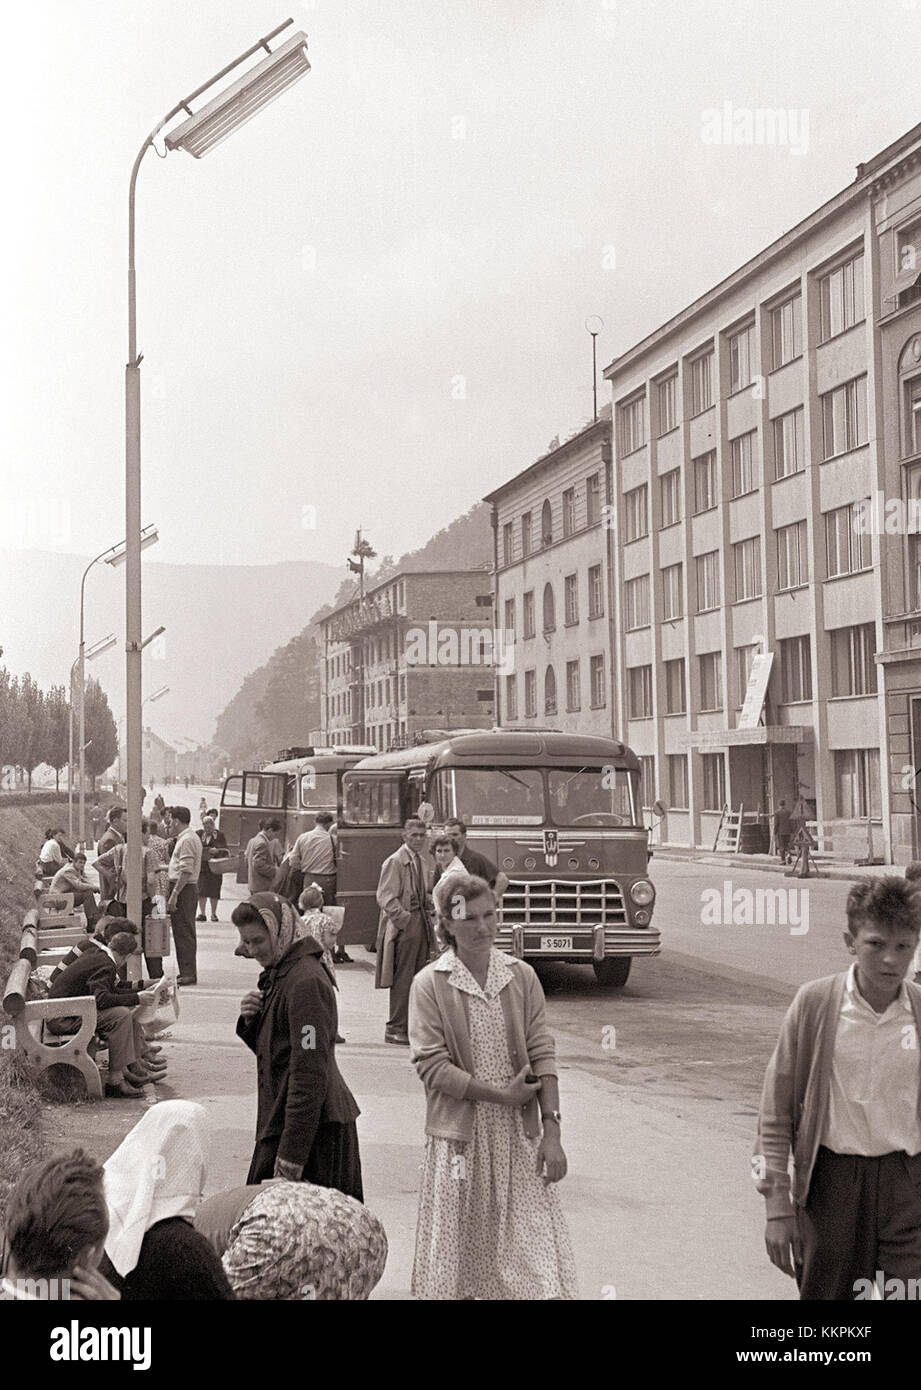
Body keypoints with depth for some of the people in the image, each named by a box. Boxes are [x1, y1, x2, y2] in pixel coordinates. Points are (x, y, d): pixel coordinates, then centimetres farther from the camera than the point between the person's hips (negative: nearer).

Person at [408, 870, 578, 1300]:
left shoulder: (522, 976, 3)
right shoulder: (429, 984, -6)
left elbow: (542, 1054, 2)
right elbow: (432, 1066, -10)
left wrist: (552, 1130, -5)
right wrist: (501, 1095, -14)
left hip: (519, 1134, 2)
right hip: (461, 1135, -2)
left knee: (531, 1239, -1)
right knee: (458, 1246, 5)